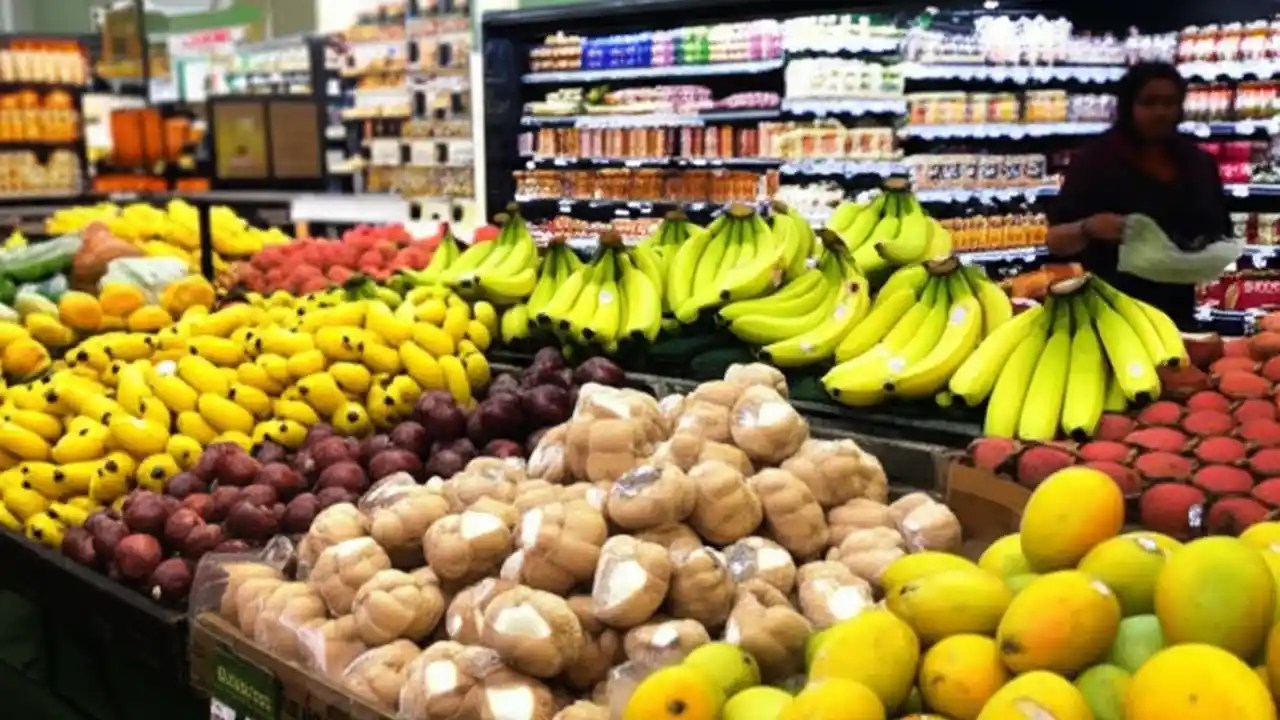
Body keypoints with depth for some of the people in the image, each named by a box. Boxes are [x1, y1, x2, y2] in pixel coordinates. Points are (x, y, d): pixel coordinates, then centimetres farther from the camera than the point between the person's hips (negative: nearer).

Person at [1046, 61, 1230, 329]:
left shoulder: (1199, 163, 7)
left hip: (1176, 315, 5)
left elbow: (1222, 236, 15)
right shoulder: (1095, 159, -8)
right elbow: (1055, 242, -10)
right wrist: (1088, 228, -30)